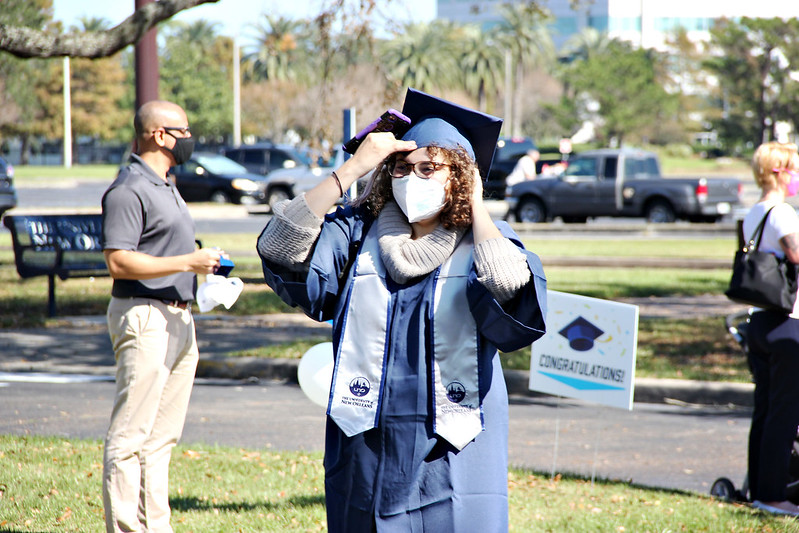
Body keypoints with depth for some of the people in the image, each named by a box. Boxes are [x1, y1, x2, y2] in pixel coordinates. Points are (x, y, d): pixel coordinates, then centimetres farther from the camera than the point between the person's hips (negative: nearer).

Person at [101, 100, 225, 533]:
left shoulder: (166, 188, 20)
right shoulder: (129, 189, -12)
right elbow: (119, 261, -20)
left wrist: (203, 275, 14)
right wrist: (188, 262, -21)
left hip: (178, 318, 10)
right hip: (144, 317, -10)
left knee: (162, 436, 11)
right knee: (130, 436, -8)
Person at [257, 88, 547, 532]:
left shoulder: (484, 243, 1)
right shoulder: (358, 234, 5)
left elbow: (510, 293, -22)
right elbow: (282, 250, -11)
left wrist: (476, 206, -9)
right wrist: (353, 168, -11)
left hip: (452, 450, -2)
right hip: (368, 447, 2)